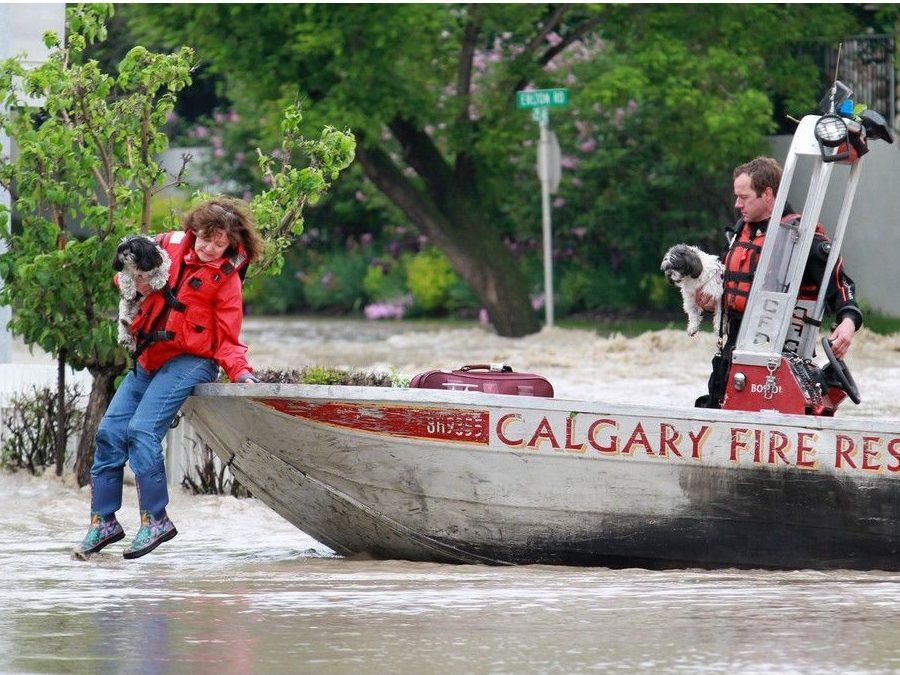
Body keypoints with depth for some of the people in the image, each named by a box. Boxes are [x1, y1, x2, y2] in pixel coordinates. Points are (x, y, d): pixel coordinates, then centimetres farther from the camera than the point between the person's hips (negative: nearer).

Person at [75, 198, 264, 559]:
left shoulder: (226, 280, -6)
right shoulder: (171, 245, 4)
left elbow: (225, 340, -6)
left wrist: (240, 372, -24)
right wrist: (137, 283, -9)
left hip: (189, 362, -6)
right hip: (148, 360, 6)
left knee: (142, 430, -22)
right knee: (109, 432, 2)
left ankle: (155, 520, -16)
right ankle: (103, 521, 11)